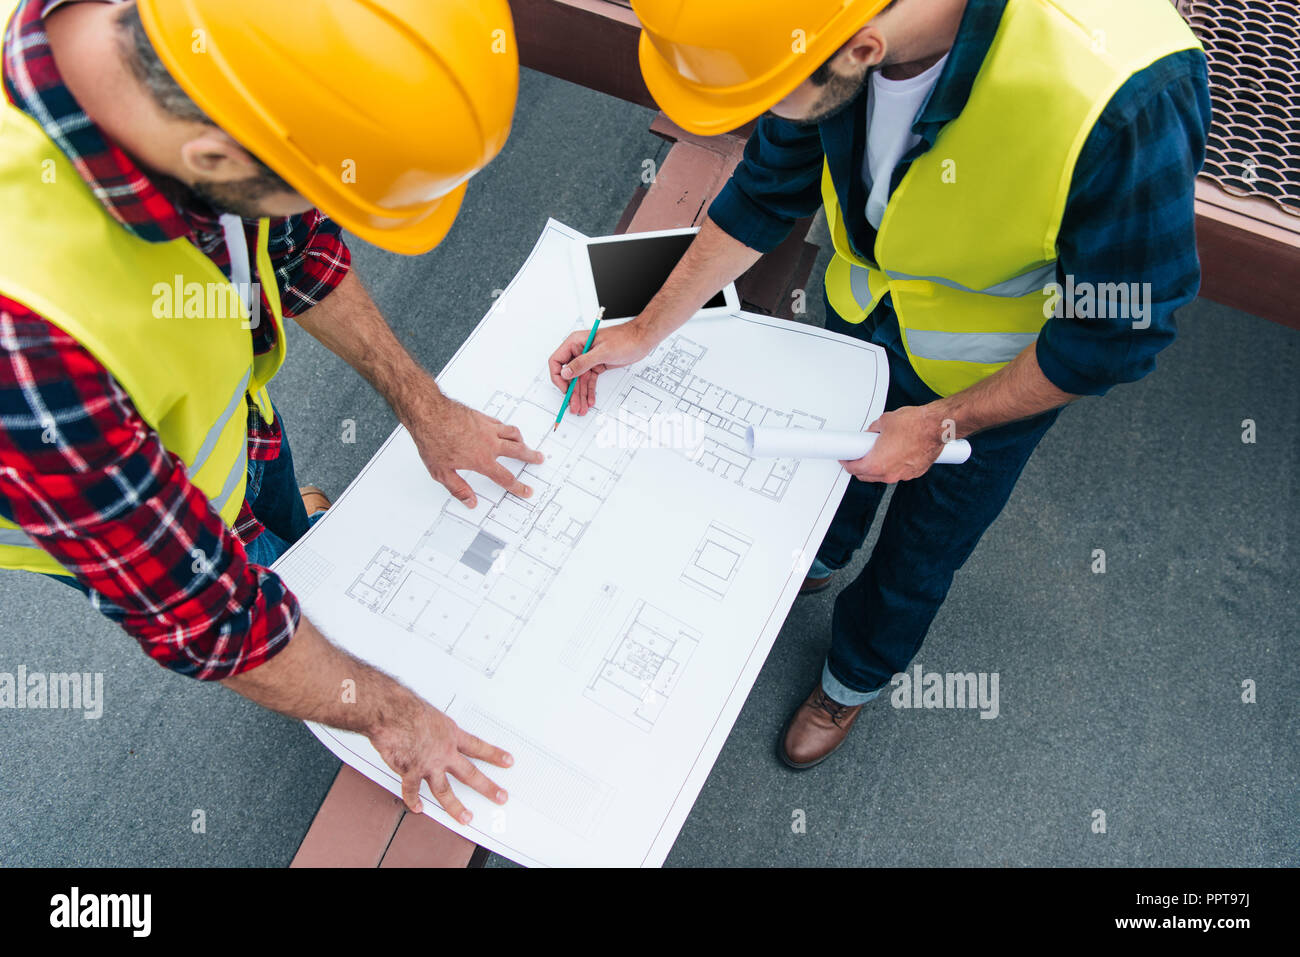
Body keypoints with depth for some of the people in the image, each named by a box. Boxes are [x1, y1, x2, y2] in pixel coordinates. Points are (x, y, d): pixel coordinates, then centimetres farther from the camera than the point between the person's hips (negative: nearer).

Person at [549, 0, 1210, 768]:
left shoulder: (1124, 106, -43)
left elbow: (1116, 332, -25)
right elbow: (770, 191, -9)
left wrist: (942, 425, -20)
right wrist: (644, 333, -6)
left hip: (999, 374, -4)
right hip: (868, 304, 4)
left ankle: (857, 676, 52)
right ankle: (815, 558, 66)